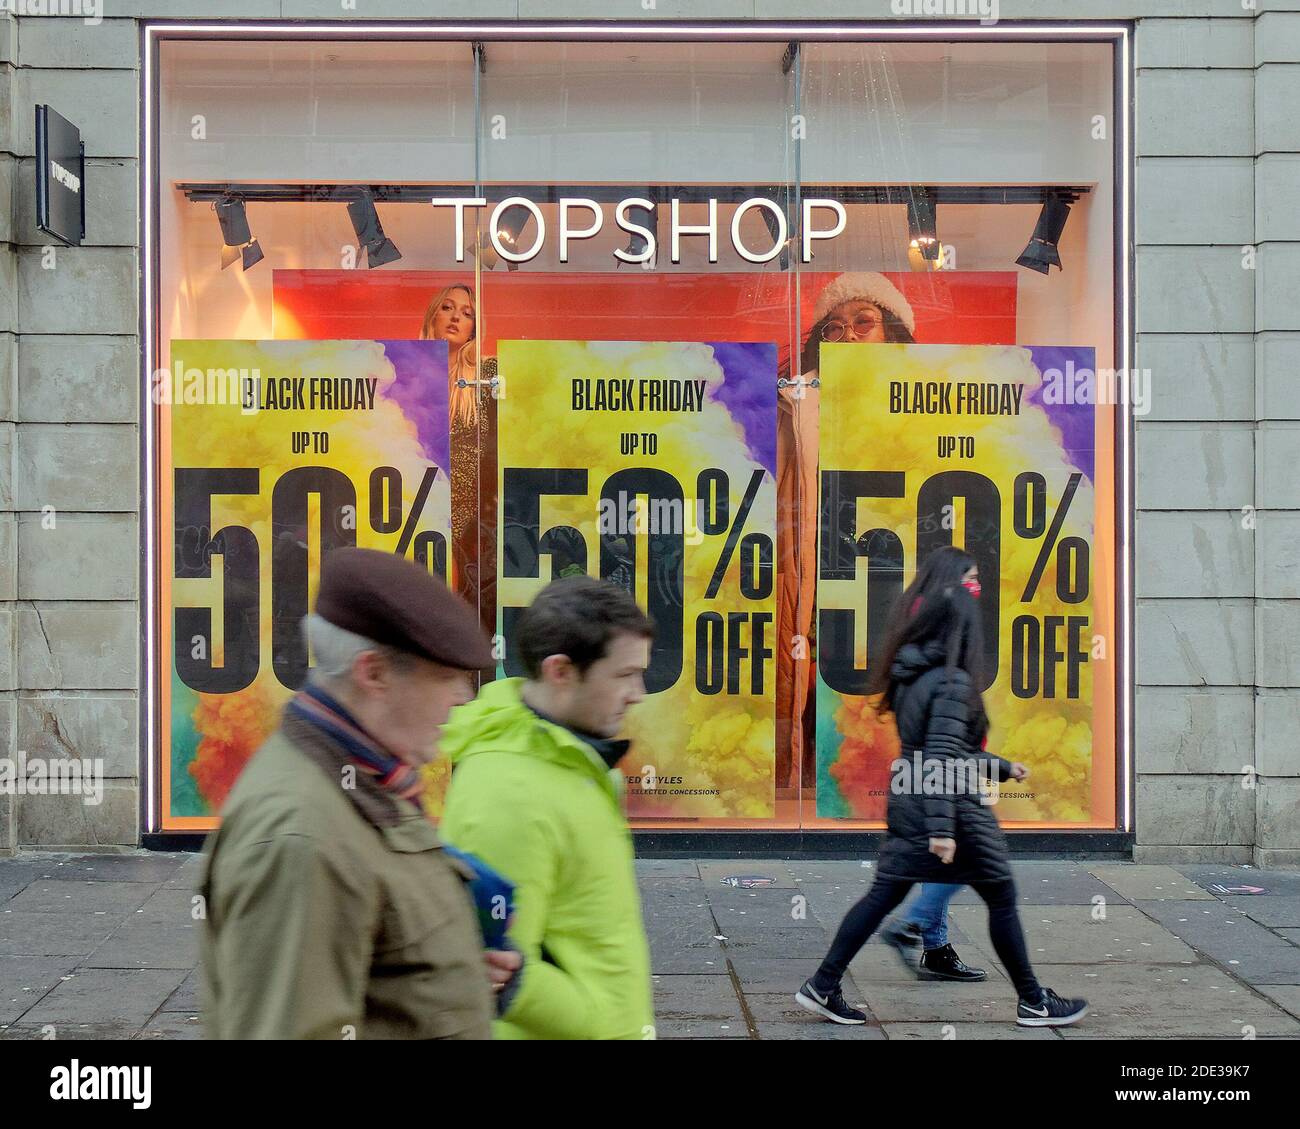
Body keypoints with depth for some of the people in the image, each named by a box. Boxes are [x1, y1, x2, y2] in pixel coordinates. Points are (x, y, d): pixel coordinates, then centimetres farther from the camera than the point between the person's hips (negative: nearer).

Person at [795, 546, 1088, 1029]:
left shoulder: (910, 675, 9)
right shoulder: (953, 683, -18)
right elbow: (943, 758, -24)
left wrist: (998, 766, 26)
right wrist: (943, 828, -26)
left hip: (908, 800, 8)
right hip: (953, 807, -8)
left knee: (884, 894, 10)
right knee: (1002, 898, 7)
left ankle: (822, 986, 8)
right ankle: (1034, 1003, 18)